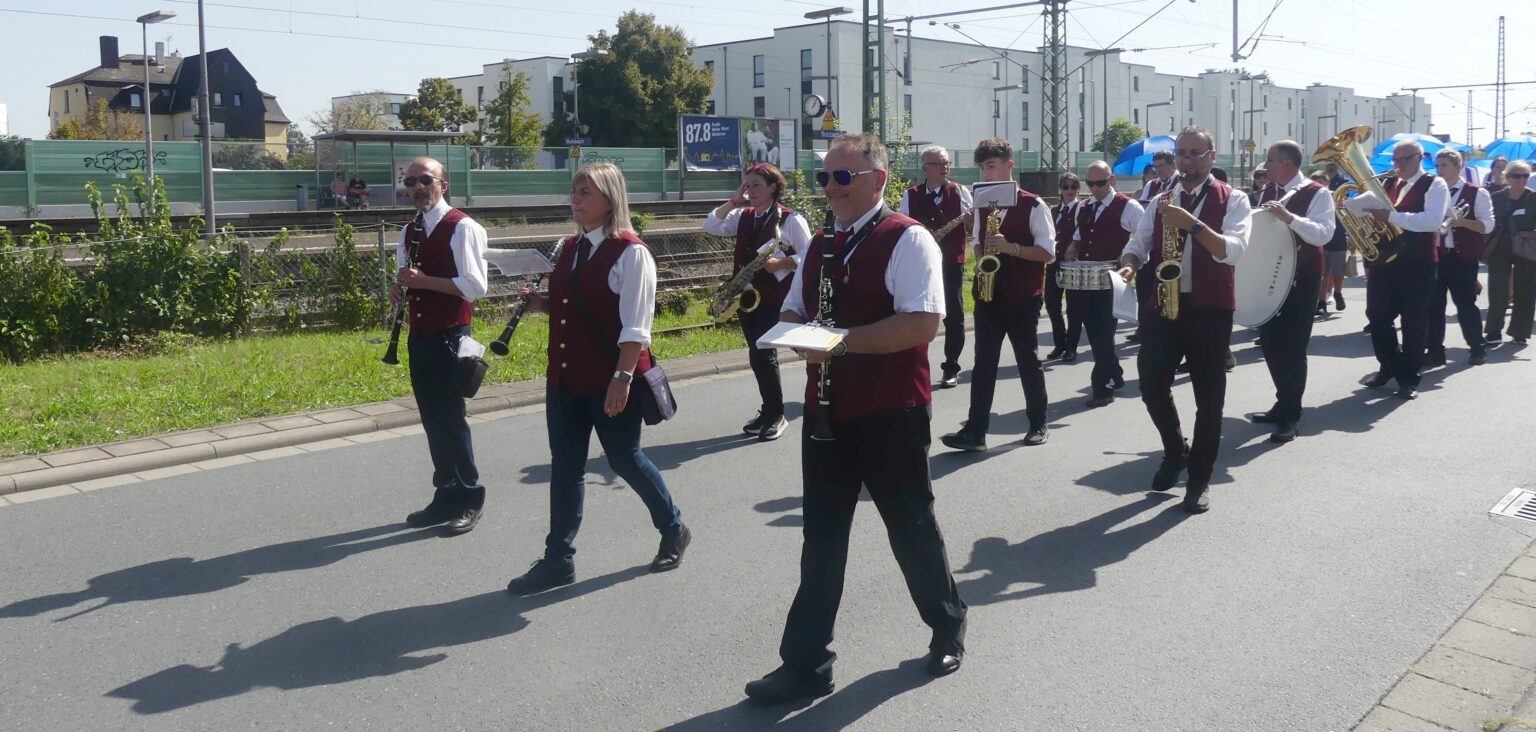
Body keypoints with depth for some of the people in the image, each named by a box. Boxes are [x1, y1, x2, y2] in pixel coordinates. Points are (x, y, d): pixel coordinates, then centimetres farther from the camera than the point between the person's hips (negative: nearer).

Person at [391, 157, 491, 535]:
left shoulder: (462, 227, -10)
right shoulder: (409, 231, 13)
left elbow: (475, 286, -16)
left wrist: (425, 280, -21)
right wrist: (400, 286, -1)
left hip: (450, 336, -8)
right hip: (419, 336, 8)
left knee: (450, 417, -5)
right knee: (432, 419, 11)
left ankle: (469, 498, 8)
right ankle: (447, 495, 21)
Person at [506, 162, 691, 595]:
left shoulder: (630, 253, -14)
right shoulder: (570, 248, 10)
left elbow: (635, 325, -18)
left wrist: (622, 377, -24)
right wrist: (543, 305, 2)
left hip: (611, 378, -7)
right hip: (565, 375, 7)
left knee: (624, 459, 6)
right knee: (565, 464, 9)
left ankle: (673, 531, 30)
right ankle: (558, 559, 18)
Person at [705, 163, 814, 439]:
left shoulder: (790, 219, -7)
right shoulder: (743, 216, 10)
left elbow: (809, 256, -7)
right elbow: (711, 225, 2)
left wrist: (779, 263, -20)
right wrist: (734, 200, -1)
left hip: (774, 298, -6)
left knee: (763, 355, -9)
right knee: (759, 356, 11)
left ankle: (775, 415, 4)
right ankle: (770, 412, 22)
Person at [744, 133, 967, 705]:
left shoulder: (906, 239, -11)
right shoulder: (820, 245, 12)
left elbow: (923, 323, -22)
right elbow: (794, 311, 20)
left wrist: (843, 340, -25)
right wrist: (797, 331, -4)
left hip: (891, 415, -6)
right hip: (827, 410, 6)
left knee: (911, 528, 11)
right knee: (821, 538, 9)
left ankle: (947, 626, 36)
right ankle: (805, 663, 17)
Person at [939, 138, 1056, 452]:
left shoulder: (1033, 205, -7)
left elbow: (1048, 251, -9)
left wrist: (1010, 248, -21)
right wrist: (982, 260, -3)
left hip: (1023, 297, -4)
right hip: (988, 295, 4)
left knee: (1027, 361, 6)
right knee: (984, 362, 0)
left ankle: (1038, 424, 22)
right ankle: (975, 431, -2)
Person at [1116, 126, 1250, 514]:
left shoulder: (1232, 199, -2)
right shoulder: (1161, 201, 12)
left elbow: (1232, 251, -17)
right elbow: (1138, 243, 7)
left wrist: (1192, 224, -30)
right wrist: (1129, 265, -17)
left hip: (1210, 309, -3)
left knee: (1209, 397, 2)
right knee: (1151, 384, -4)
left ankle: (1200, 479, 14)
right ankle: (1176, 450, 24)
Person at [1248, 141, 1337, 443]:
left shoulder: (1317, 194, -10)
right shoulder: (1267, 194, 11)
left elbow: (1323, 234, -22)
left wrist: (1289, 217, -34)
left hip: (1301, 280, -7)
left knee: (1293, 347, -4)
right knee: (1270, 343, 11)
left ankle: (1290, 416, 4)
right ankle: (1284, 404, 26)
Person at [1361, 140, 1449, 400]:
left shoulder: (1434, 185, -5)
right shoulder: (1388, 185, 13)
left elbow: (1433, 220, -21)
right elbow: (1374, 215, 19)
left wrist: (1392, 216, -28)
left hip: (1416, 265, -6)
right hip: (1383, 261, 6)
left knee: (1414, 323, 1)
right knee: (1377, 317, 10)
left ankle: (1409, 378, 11)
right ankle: (1389, 367, 29)